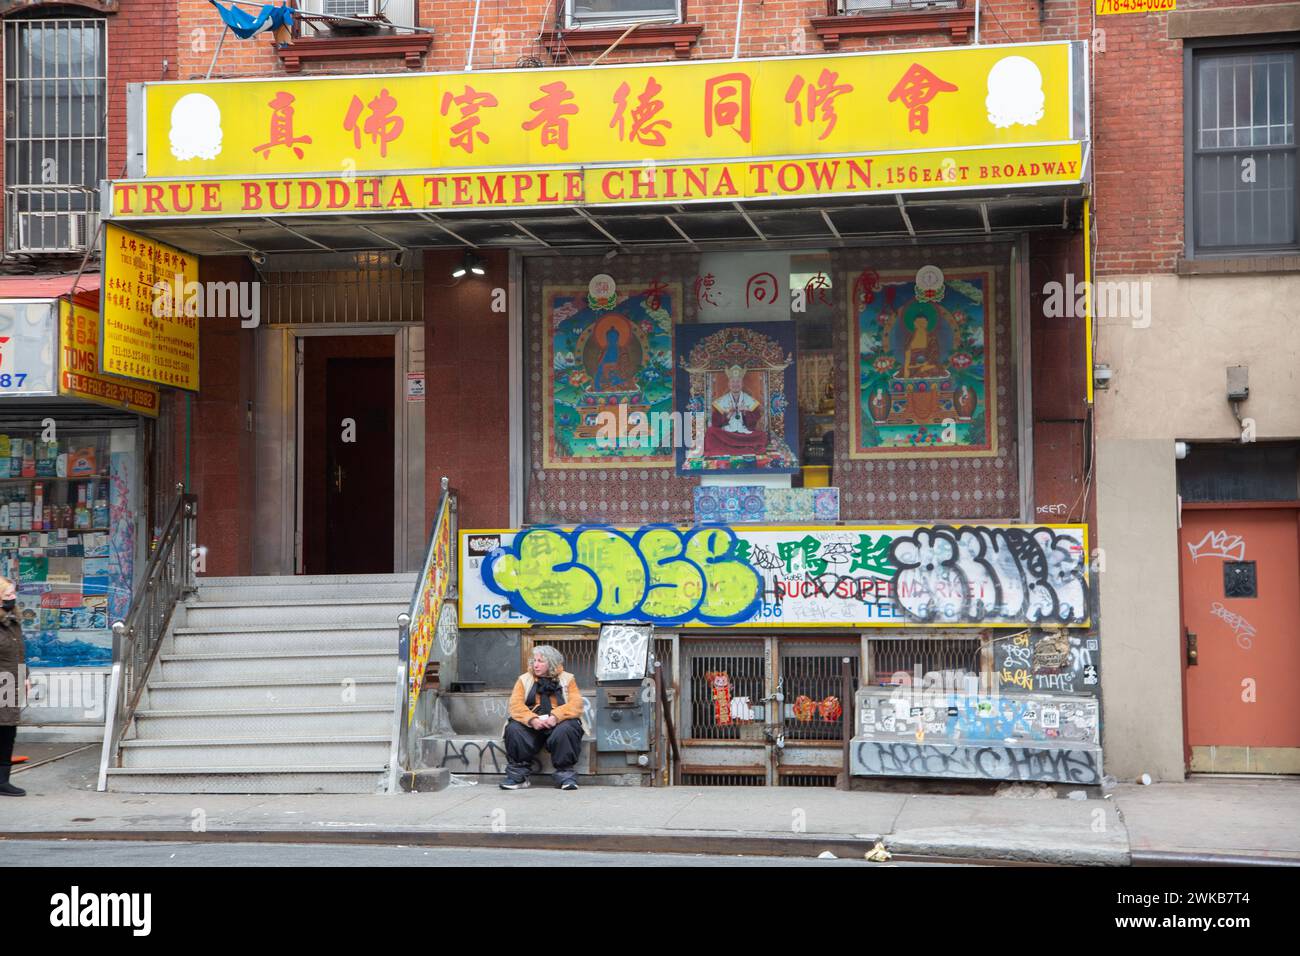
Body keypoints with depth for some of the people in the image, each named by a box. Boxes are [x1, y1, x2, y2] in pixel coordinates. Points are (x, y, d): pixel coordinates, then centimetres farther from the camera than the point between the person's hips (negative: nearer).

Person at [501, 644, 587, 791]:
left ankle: (566, 775, -24)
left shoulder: (567, 679, 11)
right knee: (513, 729, -28)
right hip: (531, 724, 2)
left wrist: (555, 717, -22)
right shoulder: (524, 679, 15)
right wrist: (532, 719, -20)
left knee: (565, 730, -35)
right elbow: (516, 705, -1)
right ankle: (517, 776, -22)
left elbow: (576, 704, -4)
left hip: (558, 723, -2)